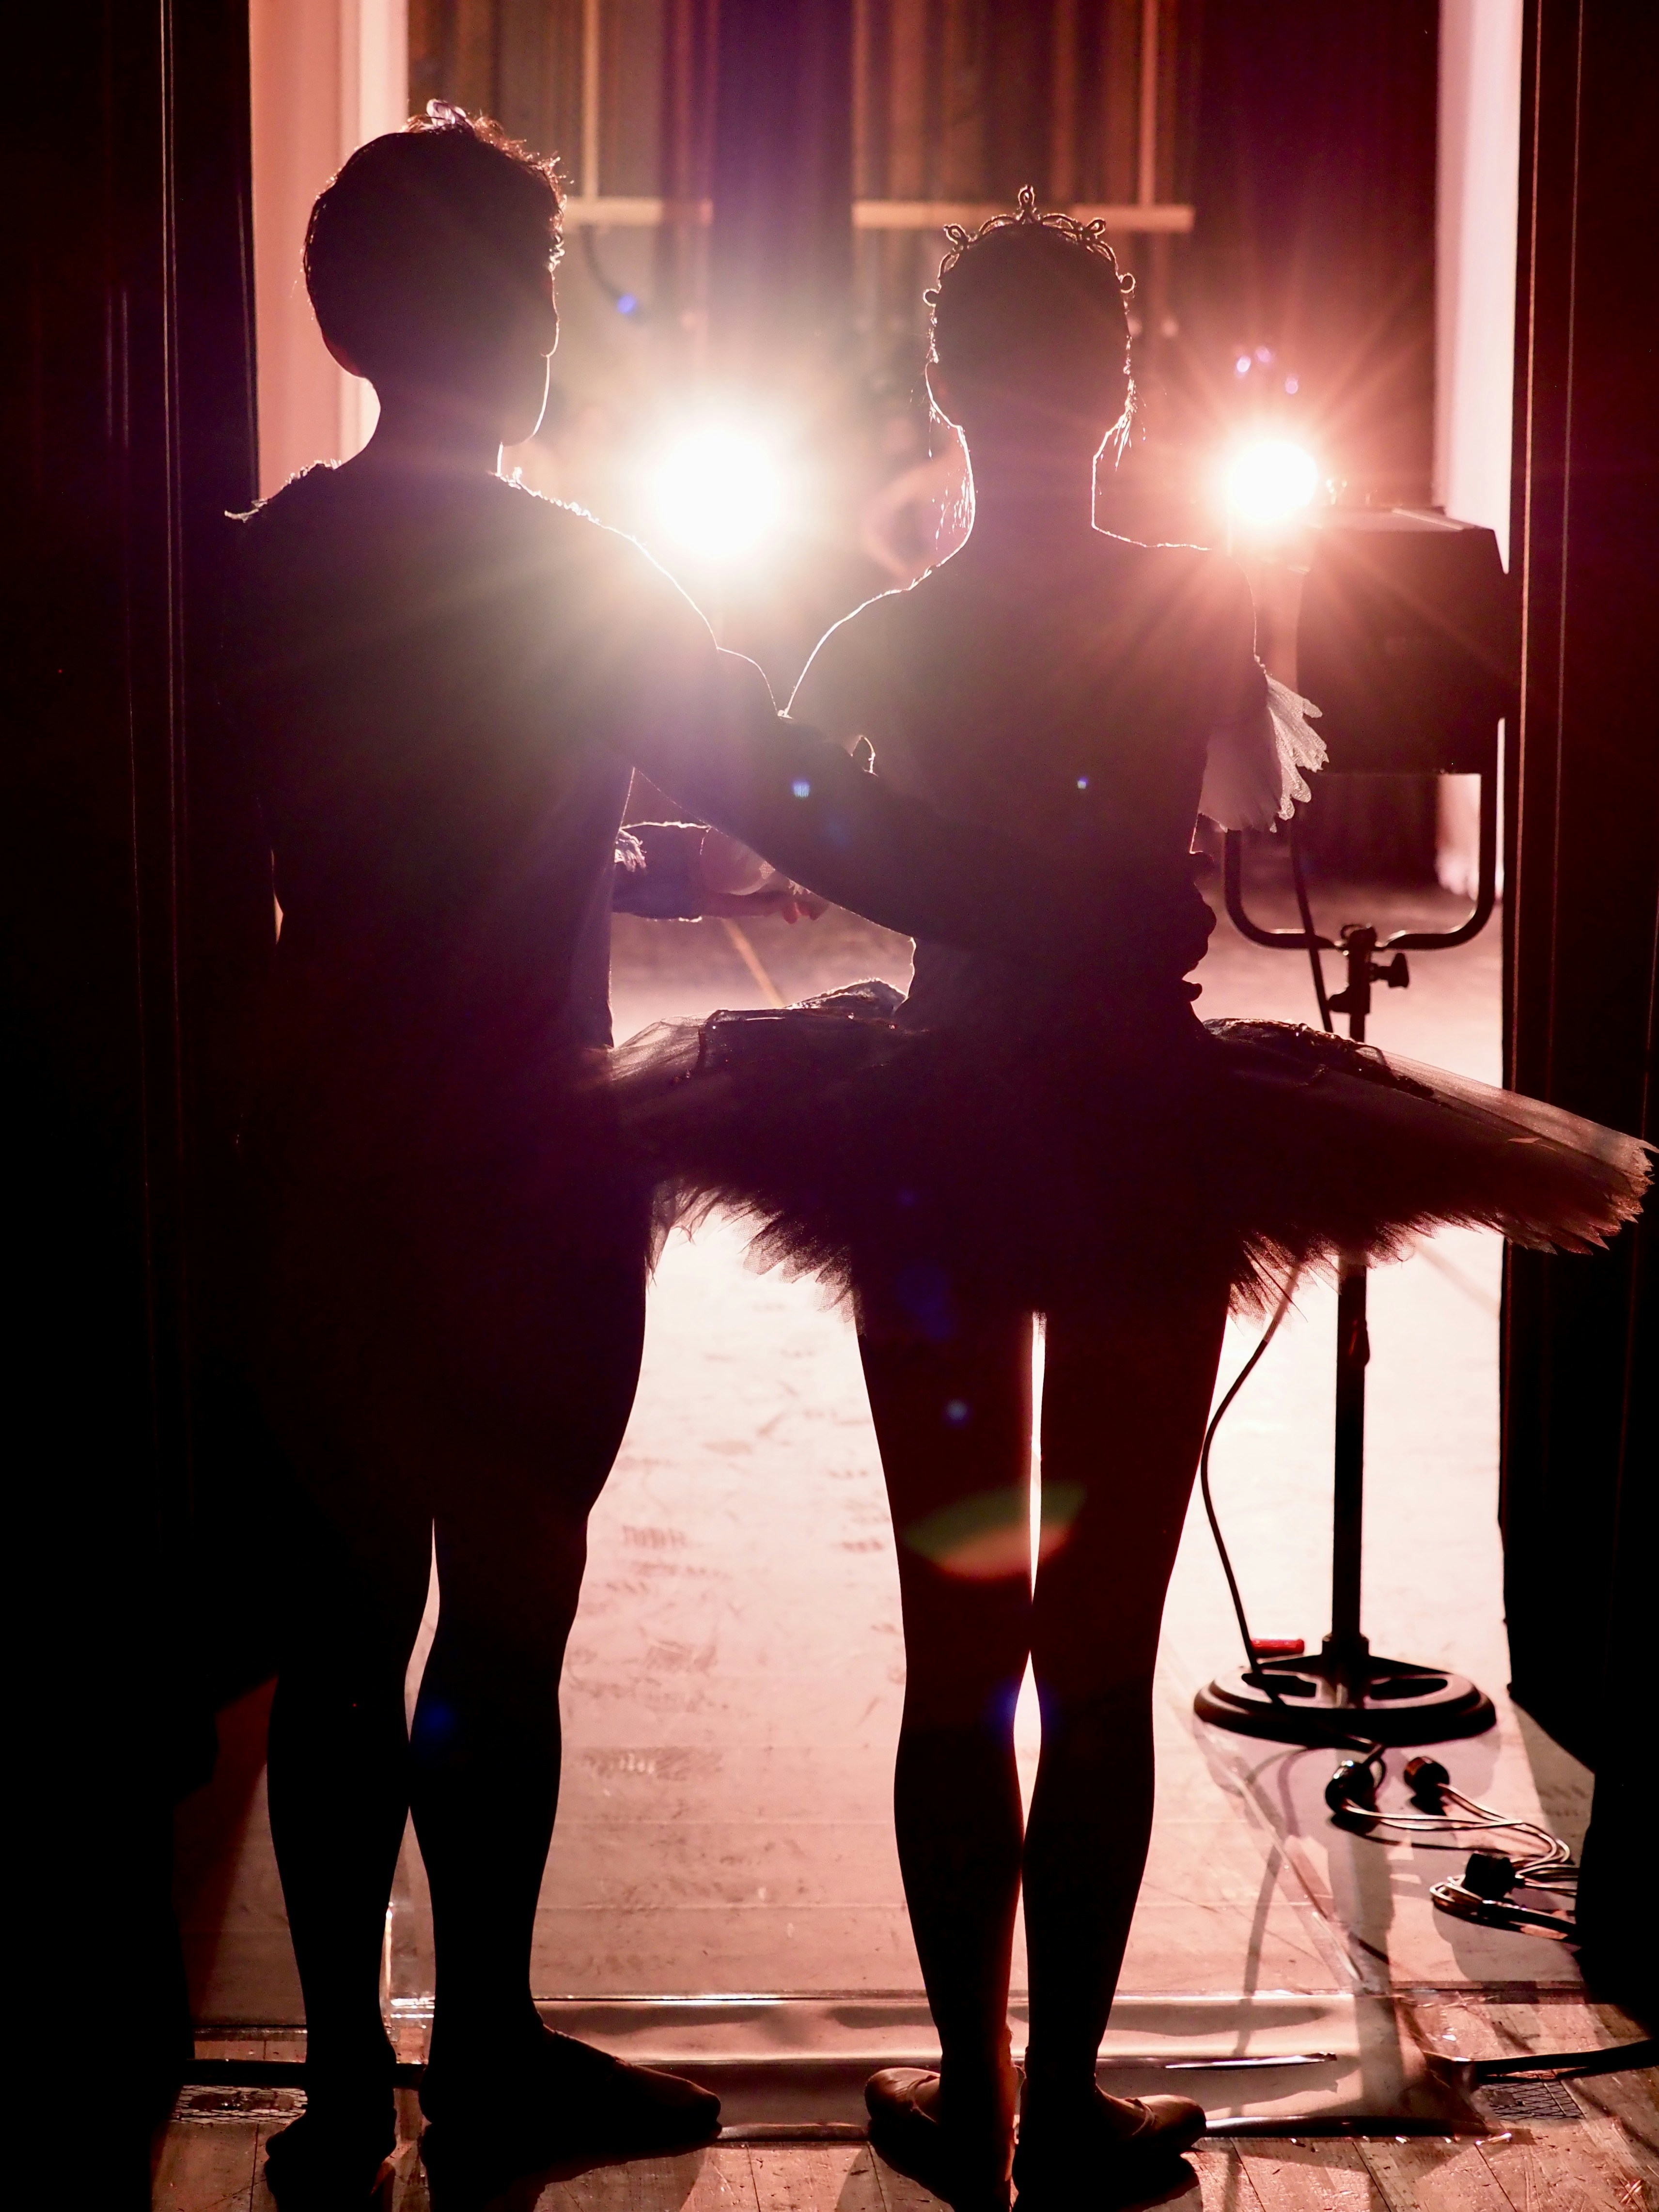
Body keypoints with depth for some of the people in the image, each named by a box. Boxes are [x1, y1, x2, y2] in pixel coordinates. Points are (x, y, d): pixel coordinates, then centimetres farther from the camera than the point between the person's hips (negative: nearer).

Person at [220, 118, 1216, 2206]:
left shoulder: (274, 558, 4)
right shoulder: (557, 573, -14)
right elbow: (813, 813, -16)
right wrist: (1110, 920, -10)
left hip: (325, 1149, 6)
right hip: (513, 1171, -6)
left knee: (347, 1601, 12)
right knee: (504, 1610, 6)